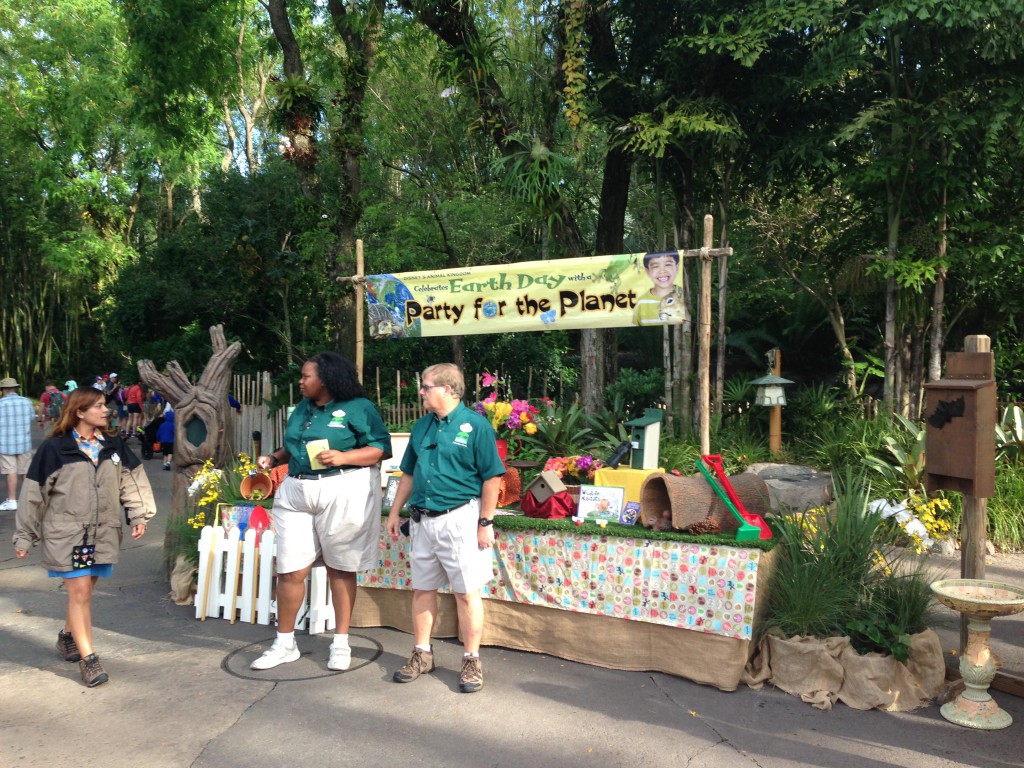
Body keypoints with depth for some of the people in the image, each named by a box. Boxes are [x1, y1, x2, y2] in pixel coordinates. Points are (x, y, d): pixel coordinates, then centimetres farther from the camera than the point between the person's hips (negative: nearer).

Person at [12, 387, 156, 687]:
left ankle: (68, 636, 39)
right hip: (66, 535, -4)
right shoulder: (54, 449, -9)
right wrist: (24, 537, 0)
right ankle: (88, 658, 5)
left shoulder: (114, 447, 5)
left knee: (84, 591, 14)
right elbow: (34, 493, -4)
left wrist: (139, 515, -4)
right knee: (79, 592, -5)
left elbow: (132, 481, 8)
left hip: (103, 534, 4)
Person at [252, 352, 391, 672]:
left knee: (340, 569, 7)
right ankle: (284, 644, 19)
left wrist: (343, 457, -22)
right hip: (297, 492, 5)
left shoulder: (358, 408, -6)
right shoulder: (302, 408, 14)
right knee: (290, 571, 3)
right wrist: (274, 458, 5)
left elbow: (381, 448, -10)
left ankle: (341, 643, 21)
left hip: (344, 493, -5)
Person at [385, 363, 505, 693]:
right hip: (423, 519, 7)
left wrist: (485, 523, -13)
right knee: (422, 589, 14)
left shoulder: (475, 425, -11)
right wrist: (395, 512, 16)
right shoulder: (422, 426, 10)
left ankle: (472, 661, 15)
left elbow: (492, 477, -11)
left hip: (459, 519, -6)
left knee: (466, 592, 1)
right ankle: (422, 654, 29)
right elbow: (409, 473, 18)